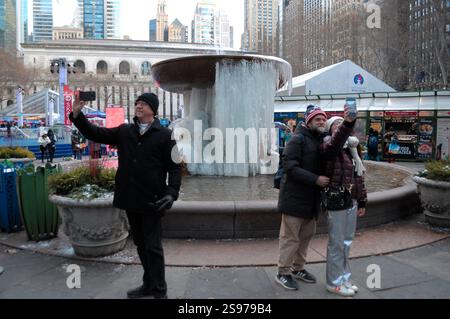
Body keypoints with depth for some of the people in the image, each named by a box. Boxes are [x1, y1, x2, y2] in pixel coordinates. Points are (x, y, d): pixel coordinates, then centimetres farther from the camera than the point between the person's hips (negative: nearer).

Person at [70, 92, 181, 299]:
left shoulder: (165, 135, -4)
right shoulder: (124, 131, 9)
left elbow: (174, 167, -5)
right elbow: (94, 133, 11)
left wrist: (172, 193, -17)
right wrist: (77, 113, -1)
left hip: (152, 200, -5)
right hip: (130, 199, 5)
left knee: (153, 247, 1)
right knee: (140, 245, 16)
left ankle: (159, 291, 15)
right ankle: (149, 285, 32)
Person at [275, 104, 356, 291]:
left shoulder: (322, 140, 10)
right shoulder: (299, 139, -11)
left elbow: (333, 149, -15)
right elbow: (290, 167, -19)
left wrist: (348, 123, -29)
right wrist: (315, 179, -21)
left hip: (311, 198, 8)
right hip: (295, 196, -7)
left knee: (307, 235, 15)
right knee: (290, 237, 1)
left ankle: (298, 268, 31)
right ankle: (282, 273, 15)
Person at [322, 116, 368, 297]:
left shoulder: (352, 146, 13)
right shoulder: (329, 145, -8)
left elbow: (359, 175, 17)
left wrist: (362, 201, 17)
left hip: (351, 201, 8)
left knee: (347, 242, 17)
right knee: (337, 243, 2)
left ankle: (344, 277, 31)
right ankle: (334, 282, 17)